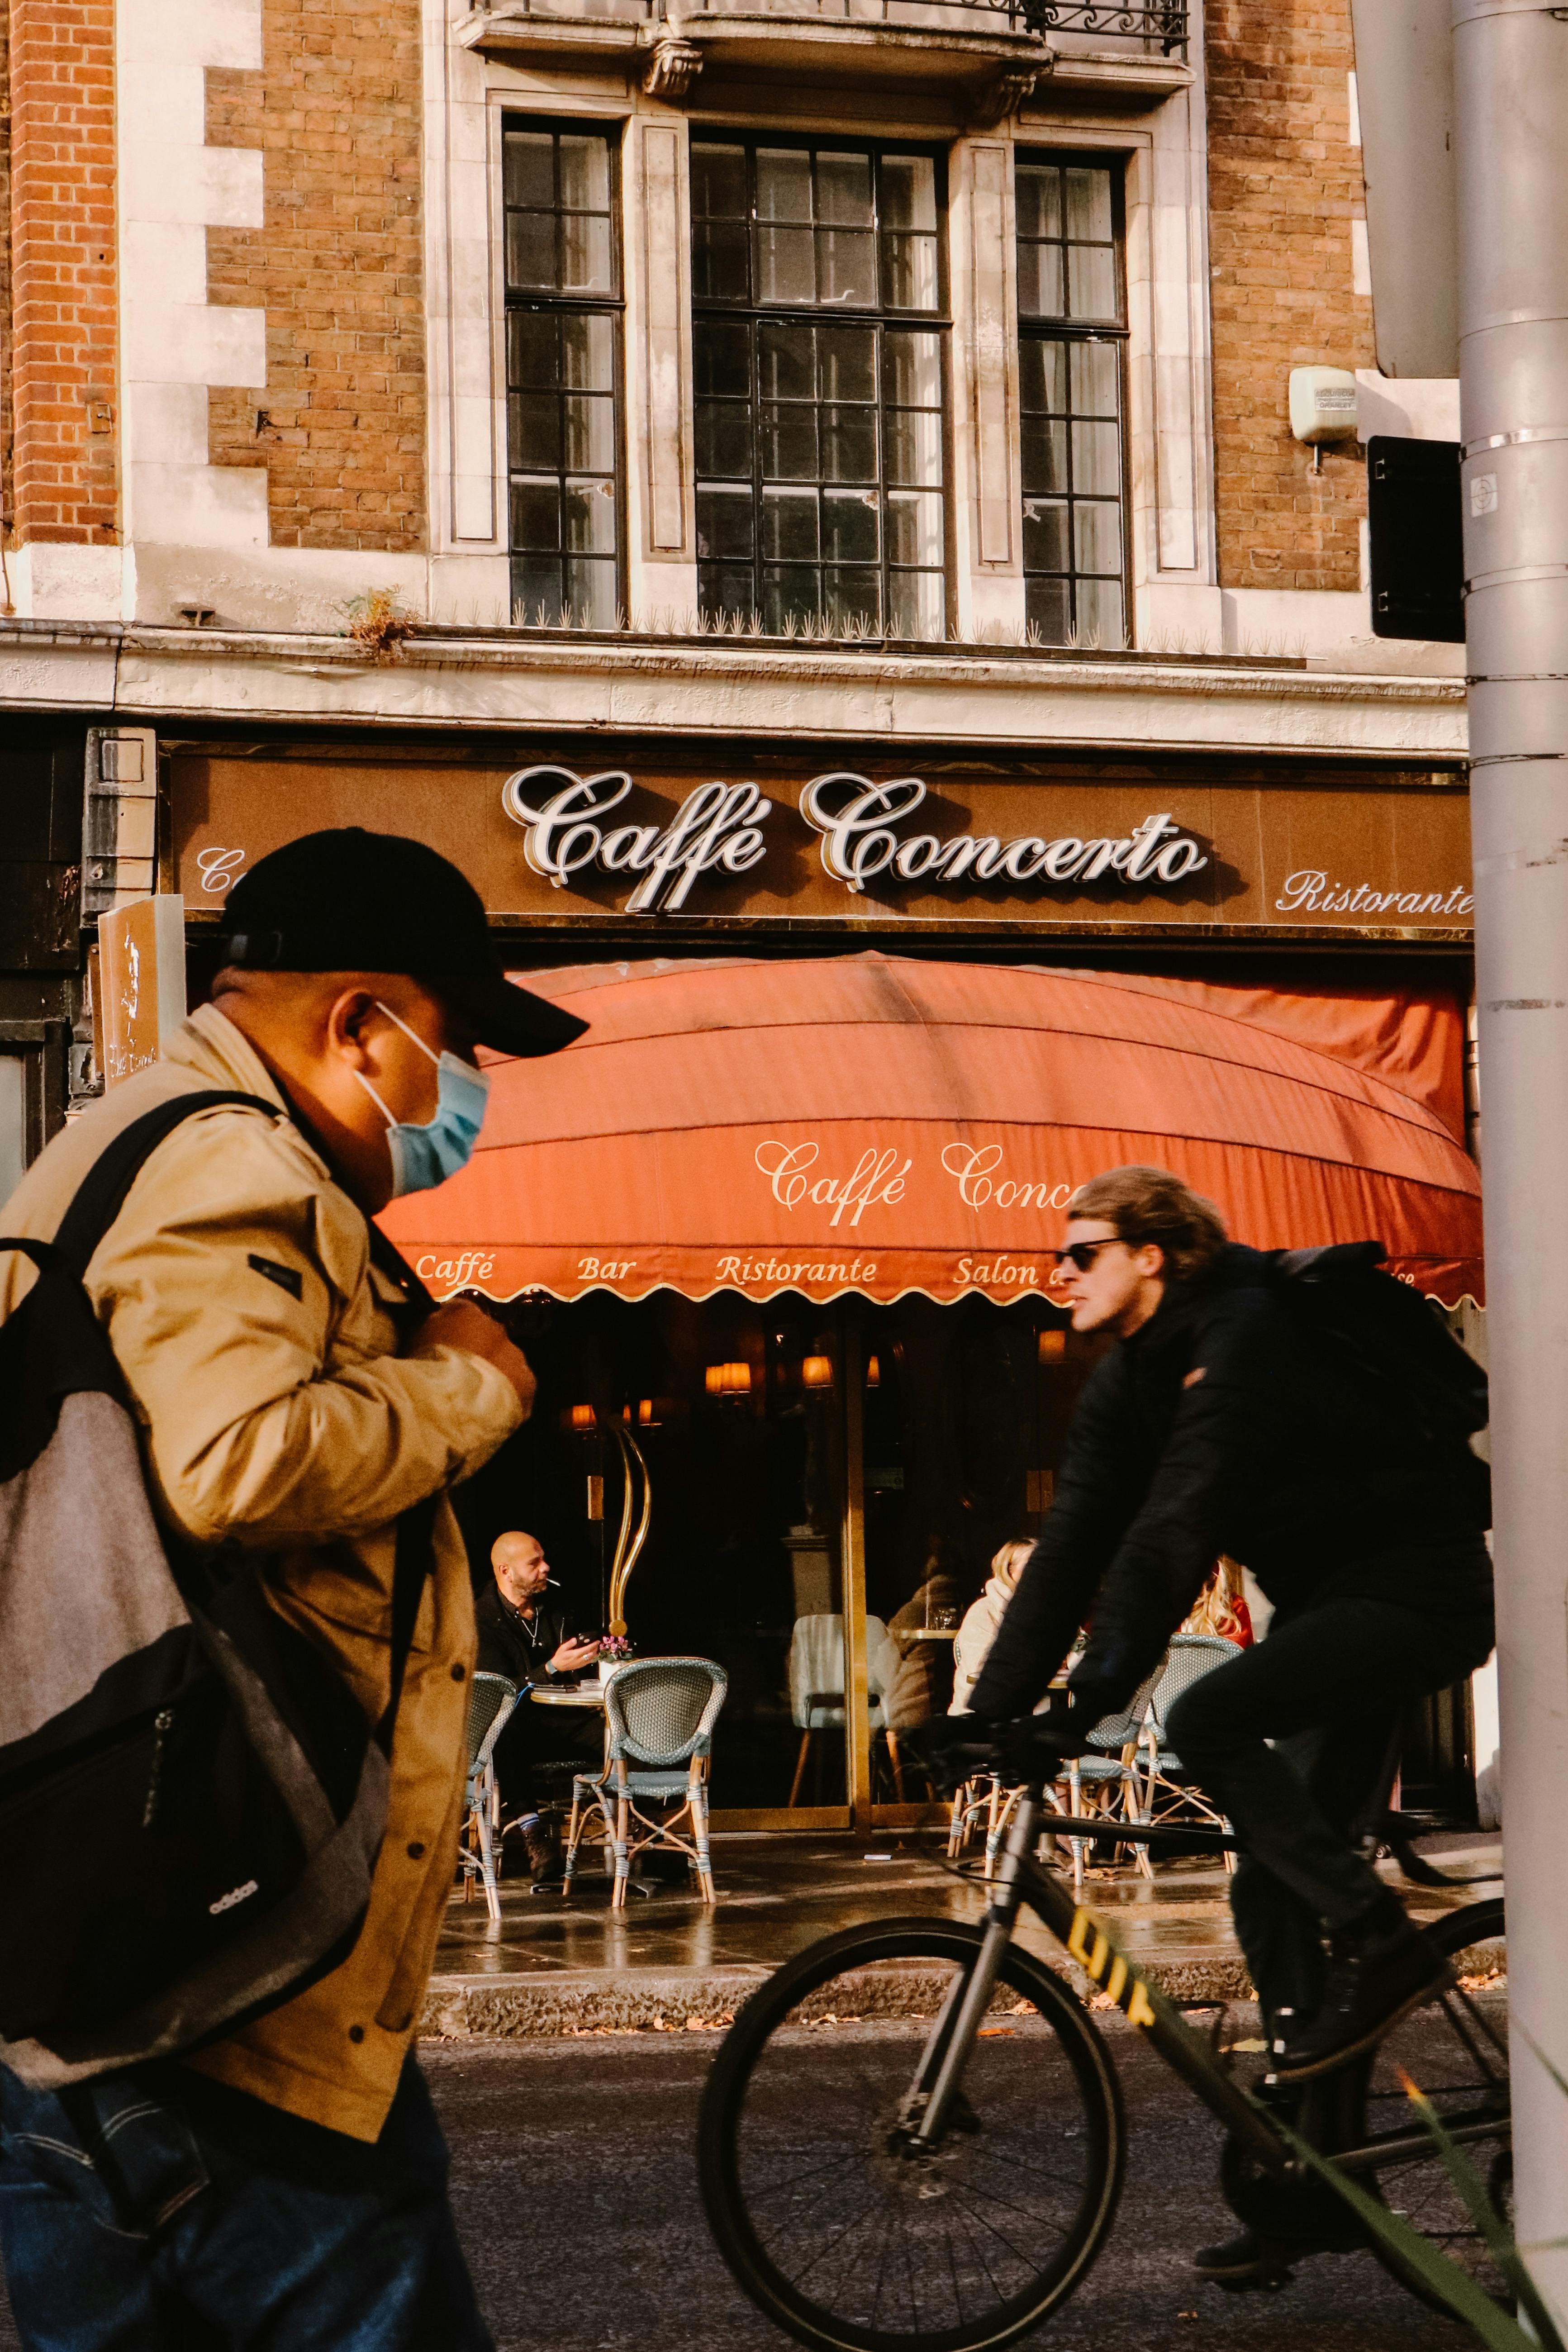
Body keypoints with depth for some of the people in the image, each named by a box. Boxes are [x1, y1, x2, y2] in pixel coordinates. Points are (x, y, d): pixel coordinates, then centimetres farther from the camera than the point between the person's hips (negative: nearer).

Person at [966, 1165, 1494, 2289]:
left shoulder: (1244, 1335, -22)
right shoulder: (1130, 1382, 5)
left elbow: (1176, 1530, -32)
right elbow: (1075, 1544, 2)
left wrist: (1097, 1690, -38)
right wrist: (993, 1707, -6)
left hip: (1419, 1592, -9)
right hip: (1328, 1602, 9)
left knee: (1211, 1721, -28)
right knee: (1276, 1890, 4)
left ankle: (1380, 1943, -15)